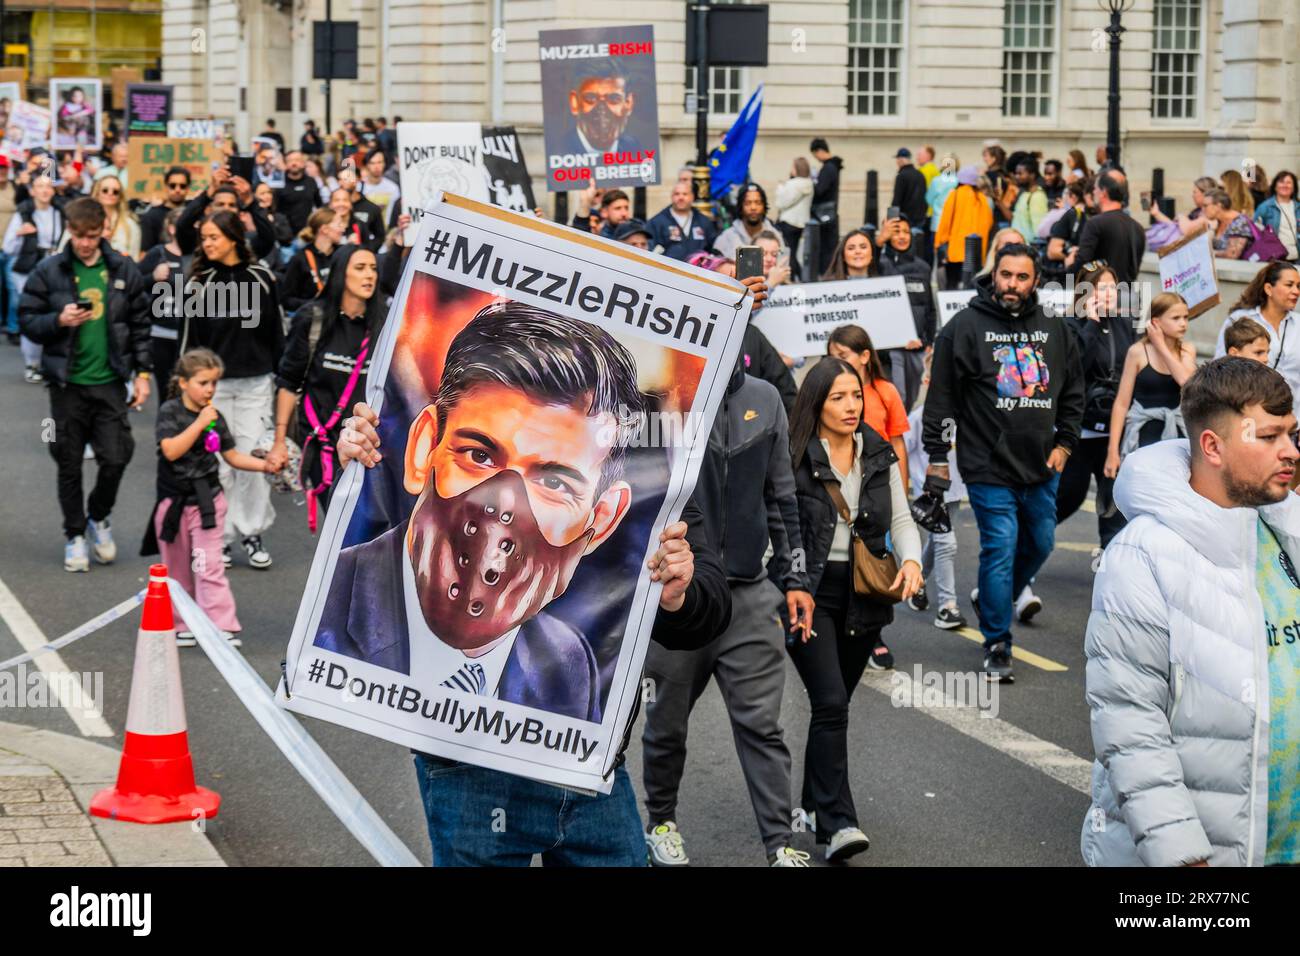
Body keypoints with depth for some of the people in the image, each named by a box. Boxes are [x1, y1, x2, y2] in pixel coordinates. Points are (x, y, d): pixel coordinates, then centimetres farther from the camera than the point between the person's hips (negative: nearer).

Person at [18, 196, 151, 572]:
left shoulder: (123, 270, 1)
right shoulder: (48, 271, -3)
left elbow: (140, 325, 6)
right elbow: (27, 320, 0)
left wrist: (143, 372, 2)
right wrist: (58, 321, -19)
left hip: (110, 382, 1)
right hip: (67, 384, -1)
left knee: (115, 458, -2)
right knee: (70, 464, 7)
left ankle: (98, 517, 25)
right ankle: (75, 535, 23)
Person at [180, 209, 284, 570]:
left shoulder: (261, 278, 1)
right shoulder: (199, 283, 2)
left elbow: (276, 330, 5)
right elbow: (190, 337, 4)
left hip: (255, 381, 0)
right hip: (213, 382, 0)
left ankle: (252, 534, 10)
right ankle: (220, 536, 11)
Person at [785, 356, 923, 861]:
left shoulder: (879, 455, 7)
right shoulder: (792, 459, -9)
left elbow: (901, 519, 11)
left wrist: (911, 559, -9)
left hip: (862, 596, 5)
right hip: (808, 595, -5)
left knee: (833, 703, 15)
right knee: (831, 704, -14)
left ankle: (815, 802, 33)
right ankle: (837, 823, -15)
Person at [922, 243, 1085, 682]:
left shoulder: (1055, 329, 9)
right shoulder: (965, 326, -5)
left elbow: (1073, 392, 19)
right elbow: (941, 395, -3)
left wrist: (1064, 443, 9)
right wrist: (937, 454, -6)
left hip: (1041, 467, 5)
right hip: (989, 468, -5)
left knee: (1039, 544, 16)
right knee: (1000, 550, -6)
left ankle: (991, 598, 42)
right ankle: (997, 647, 3)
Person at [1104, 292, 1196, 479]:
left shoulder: (1187, 350, 5)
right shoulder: (1138, 352, -4)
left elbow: (1186, 381, -16)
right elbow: (1121, 403, -4)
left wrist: (1161, 346, -11)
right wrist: (1113, 451, -8)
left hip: (1175, 434, 3)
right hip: (1142, 435, -3)